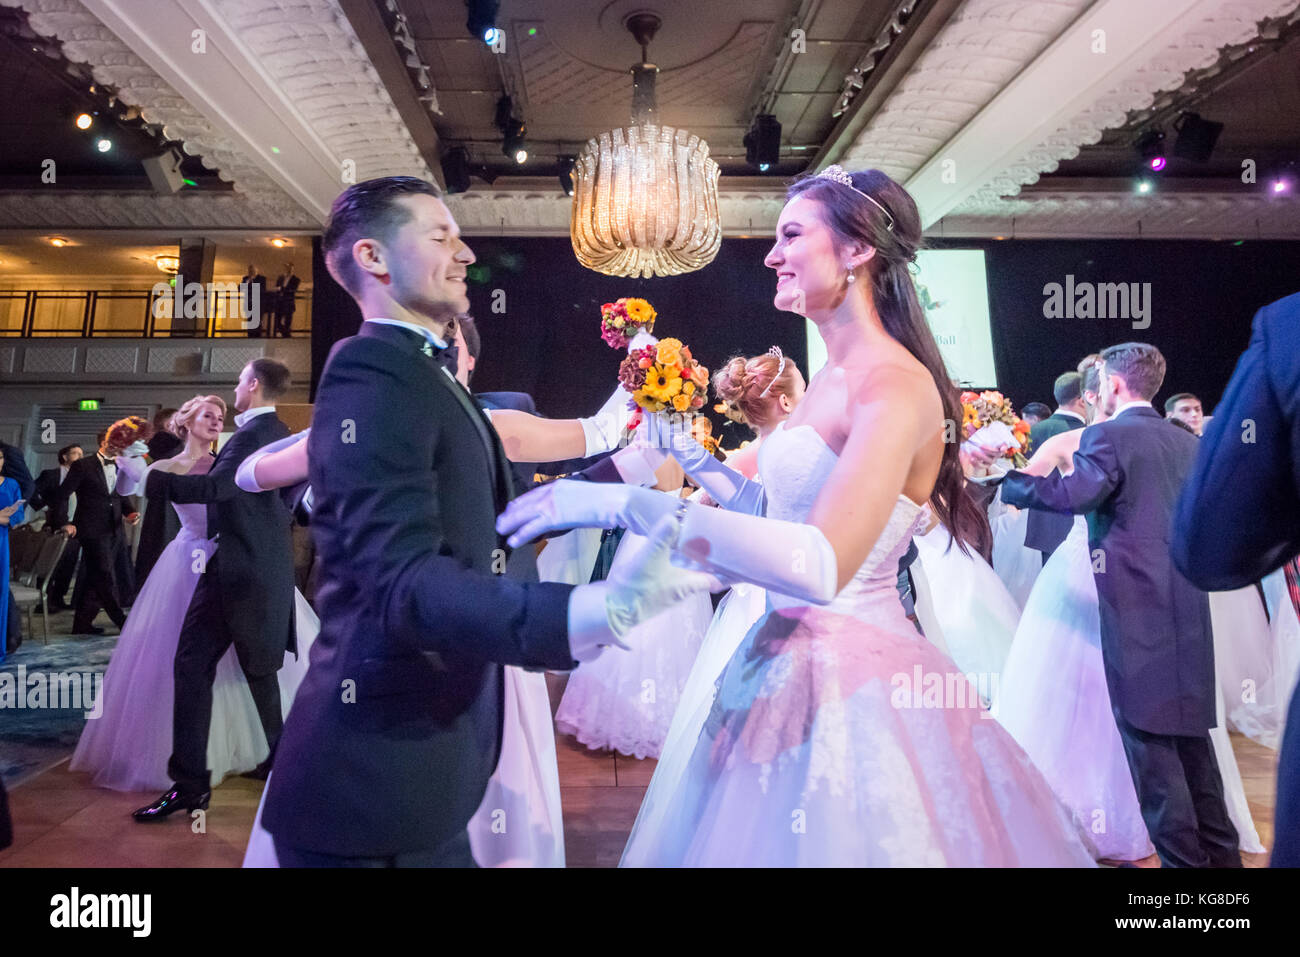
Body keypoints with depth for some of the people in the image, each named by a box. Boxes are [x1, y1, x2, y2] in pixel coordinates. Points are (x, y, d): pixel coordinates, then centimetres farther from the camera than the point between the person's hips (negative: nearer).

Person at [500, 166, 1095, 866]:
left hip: (854, 680, -8)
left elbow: (822, 565, -33)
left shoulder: (896, 384, -20)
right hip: (785, 667, 9)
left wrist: (629, 505, -35)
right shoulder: (830, 379, 9)